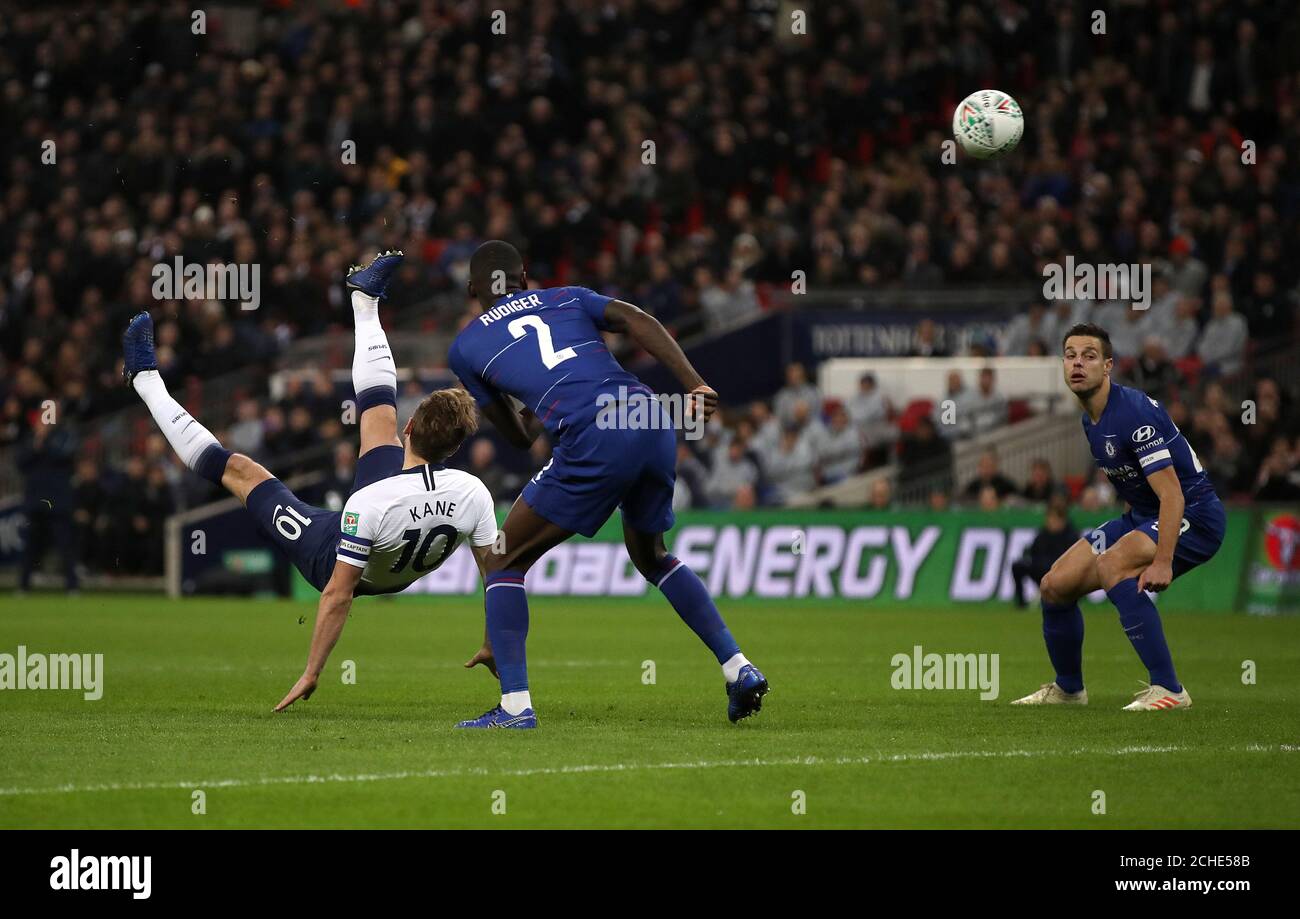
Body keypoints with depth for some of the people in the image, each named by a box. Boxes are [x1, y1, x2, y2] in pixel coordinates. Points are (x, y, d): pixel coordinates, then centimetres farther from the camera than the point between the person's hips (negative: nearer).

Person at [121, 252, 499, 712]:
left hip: (334, 562, -4)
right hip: (399, 577, 4)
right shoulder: (473, 494, -31)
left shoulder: (368, 503, -44)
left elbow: (338, 594, -36)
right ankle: (364, 302, 41)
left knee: (239, 470, 10)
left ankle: (147, 381, 29)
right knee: (378, 412, 17)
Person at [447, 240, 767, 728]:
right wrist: (696, 386, -2)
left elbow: (517, 435, 26)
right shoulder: (567, 298, 27)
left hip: (593, 442, -5)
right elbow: (640, 321, 8)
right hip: (654, 422, 5)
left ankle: (515, 702, 0)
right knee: (651, 556, 30)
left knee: (505, 560, 11)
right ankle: (739, 668, 21)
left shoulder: (466, 346, 20)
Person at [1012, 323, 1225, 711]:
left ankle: (1168, 689, -30)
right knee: (1055, 586, 4)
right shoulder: (1090, 420, 4)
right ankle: (1068, 689, 28)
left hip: (1193, 517, -9)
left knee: (1111, 566, -33)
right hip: (1141, 517, 9)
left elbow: (1171, 494, -29)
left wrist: (1163, 562, -37)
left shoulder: (1135, 412, -24)